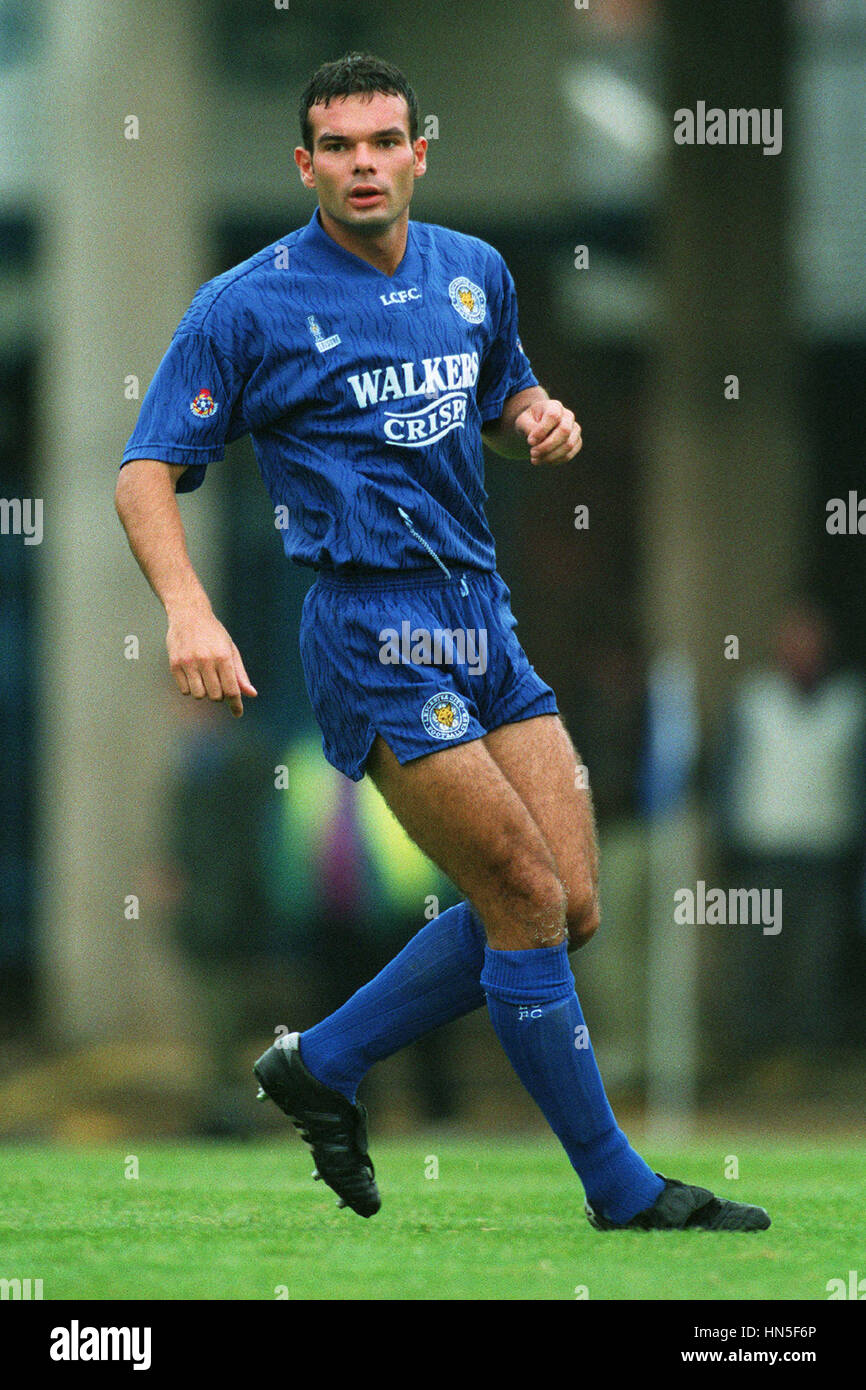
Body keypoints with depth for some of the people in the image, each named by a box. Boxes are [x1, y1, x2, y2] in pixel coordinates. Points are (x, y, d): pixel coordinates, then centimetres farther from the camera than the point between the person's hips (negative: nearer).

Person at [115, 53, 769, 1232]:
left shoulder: (476, 273, 11)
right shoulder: (249, 307, -6)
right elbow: (147, 472, -6)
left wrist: (540, 421, 3)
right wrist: (187, 608, -23)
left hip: (483, 619, 7)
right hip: (375, 633, -7)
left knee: (569, 905, 2)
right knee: (529, 902, -10)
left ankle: (322, 1063, 18)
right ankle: (617, 1188, 1)